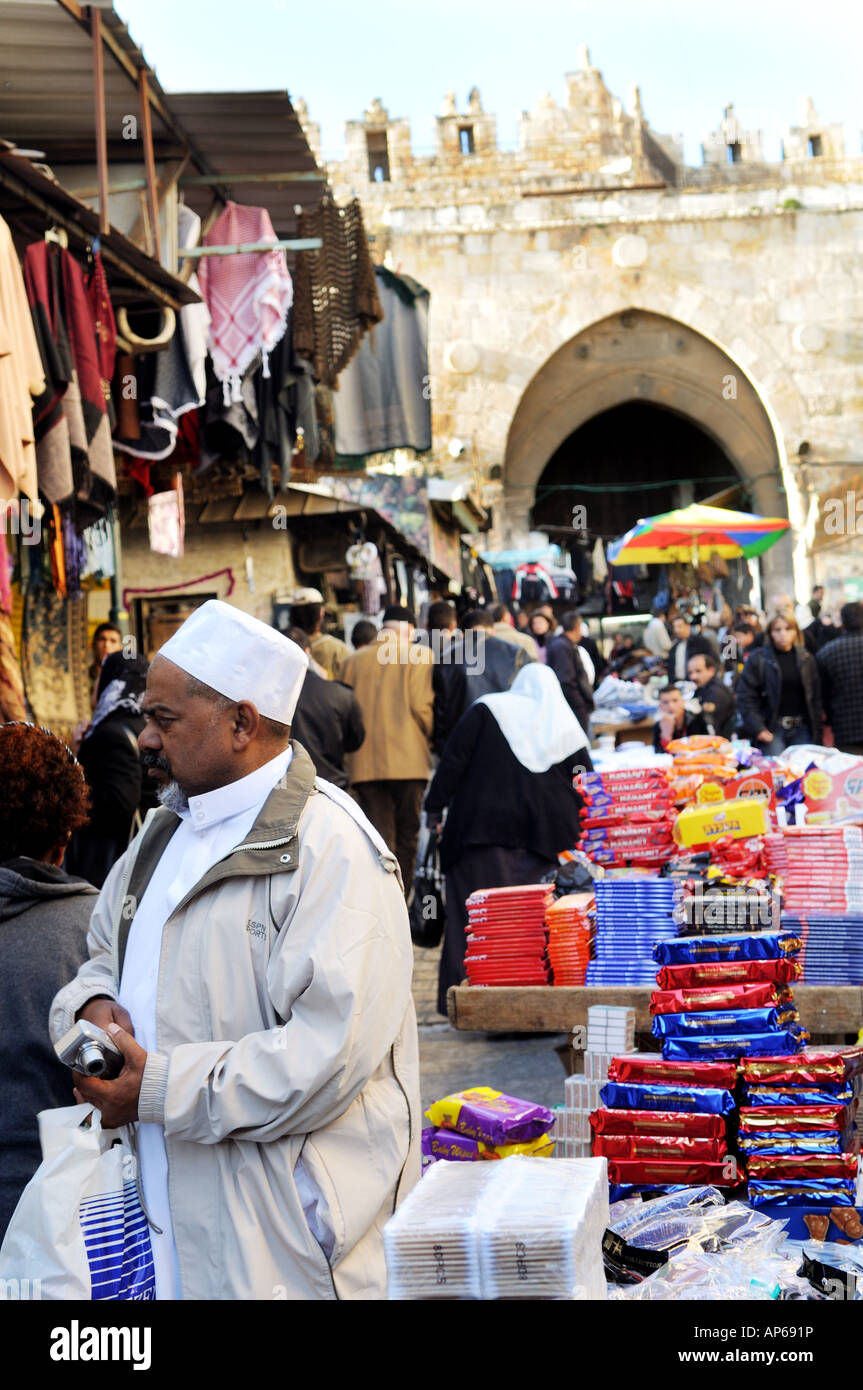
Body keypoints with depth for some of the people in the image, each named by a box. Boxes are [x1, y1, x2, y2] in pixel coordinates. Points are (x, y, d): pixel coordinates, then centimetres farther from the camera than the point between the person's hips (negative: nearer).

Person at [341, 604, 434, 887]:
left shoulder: (354, 661, 10)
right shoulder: (419, 656, 0)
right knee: (406, 835, 8)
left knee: (378, 836, 3)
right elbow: (421, 706, -8)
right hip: (408, 762, -3)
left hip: (365, 764, 3)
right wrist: (426, 736, 9)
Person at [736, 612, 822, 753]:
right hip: (772, 729, -3)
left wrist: (817, 734, 3)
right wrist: (757, 728, -12)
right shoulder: (757, 658, 0)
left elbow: (815, 697, 10)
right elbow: (745, 697, -3)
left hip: (801, 729, 3)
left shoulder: (806, 658, 9)